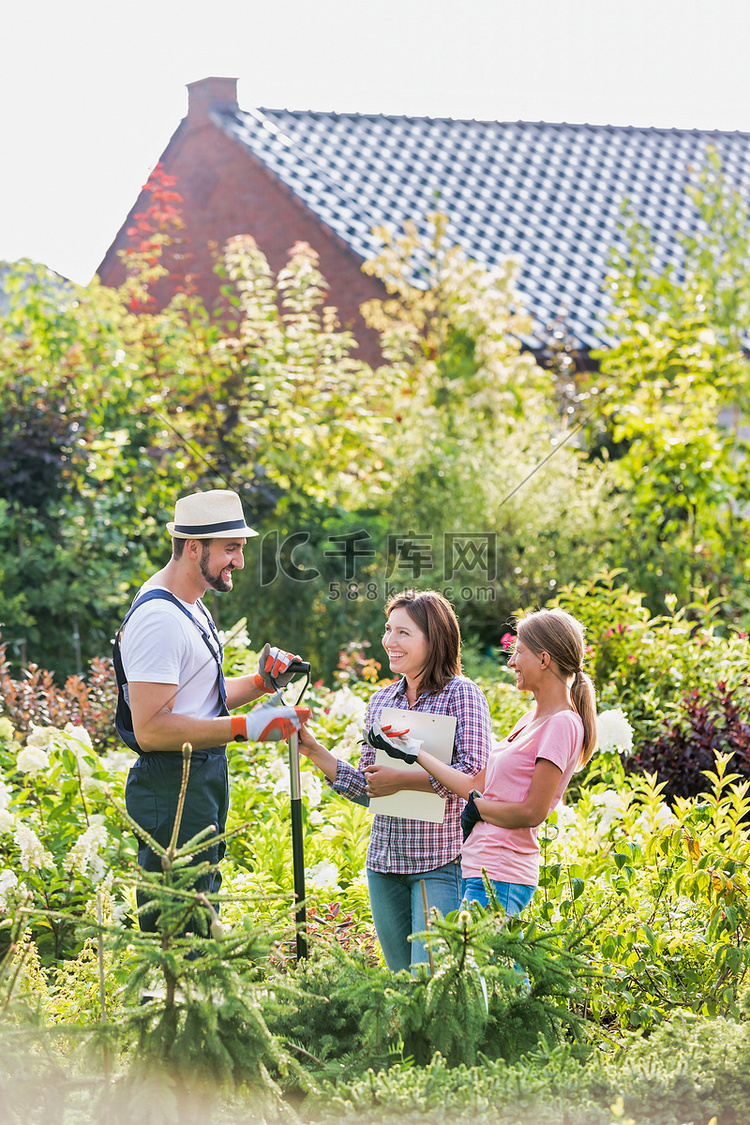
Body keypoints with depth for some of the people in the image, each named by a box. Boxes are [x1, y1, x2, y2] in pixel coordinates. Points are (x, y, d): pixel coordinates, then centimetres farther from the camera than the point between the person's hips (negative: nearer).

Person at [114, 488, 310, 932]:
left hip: (205, 779, 11)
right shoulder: (158, 618, -19)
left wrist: (261, 683, 10)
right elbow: (151, 728, -25)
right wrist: (244, 727, -27)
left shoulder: (192, 606, 15)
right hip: (172, 788, -11)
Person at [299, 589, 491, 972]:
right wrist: (314, 751, 7)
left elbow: (473, 774, -17)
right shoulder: (381, 701, 13)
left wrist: (402, 779, -18)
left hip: (440, 862, -6)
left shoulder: (462, 694, -6)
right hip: (384, 861, 6)